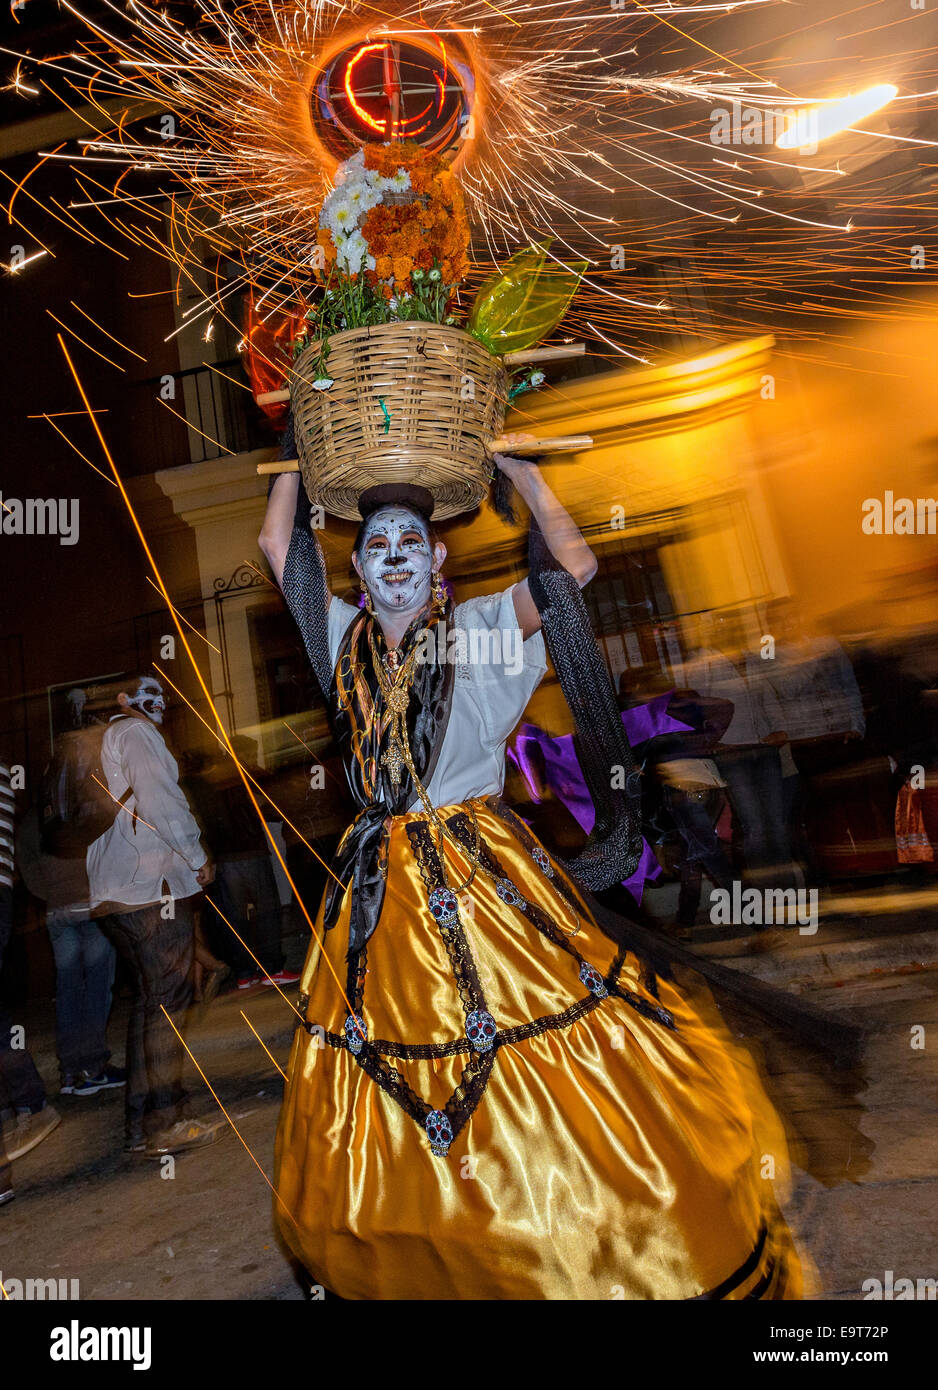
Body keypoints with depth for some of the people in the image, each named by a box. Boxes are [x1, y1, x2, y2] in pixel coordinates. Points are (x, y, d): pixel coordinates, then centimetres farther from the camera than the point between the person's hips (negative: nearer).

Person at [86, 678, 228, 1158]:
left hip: (113, 892, 9)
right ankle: (165, 1124, -6)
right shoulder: (136, 732, -3)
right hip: (152, 884, -9)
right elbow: (159, 798, -16)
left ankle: (140, 1126, 16)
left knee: (147, 1000, 12)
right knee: (168, 998, -7)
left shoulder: (101, 741, 24)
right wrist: (197, 855, -8)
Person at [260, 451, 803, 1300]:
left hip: (483, 871, -3)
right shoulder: (348, 638, 6)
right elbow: (277, 544, 11)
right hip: (377, 891, 4)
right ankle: (428, 1258, 39)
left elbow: (576, 565, -10)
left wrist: (520, 470, -4)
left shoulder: (480, 627, -2)